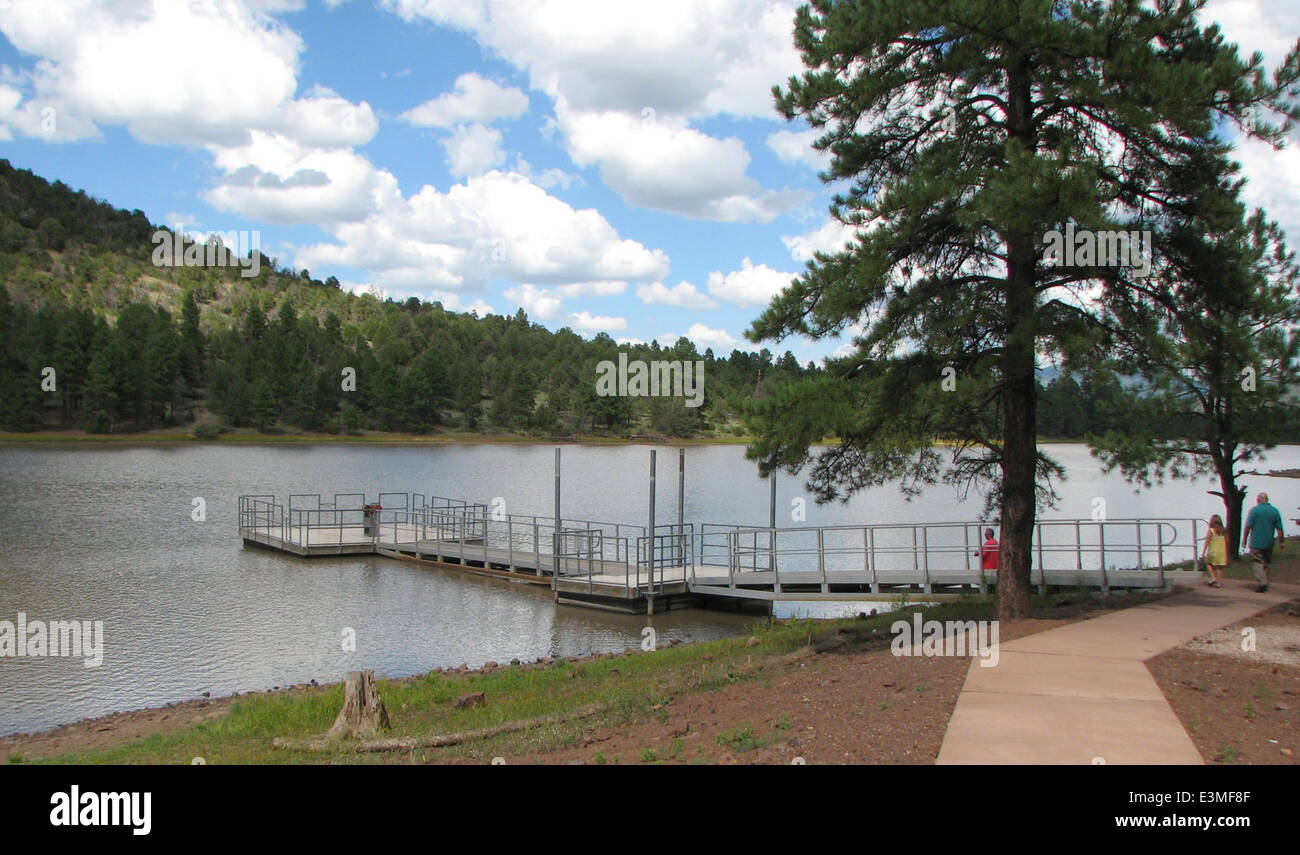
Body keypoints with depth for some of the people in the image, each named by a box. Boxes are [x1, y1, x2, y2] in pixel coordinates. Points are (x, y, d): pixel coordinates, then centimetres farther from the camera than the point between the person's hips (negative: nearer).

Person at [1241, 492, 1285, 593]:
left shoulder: (1254, 510, -6)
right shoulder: (1275, 511, 4)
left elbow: (1247, 527, -9)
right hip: (1269, 543, 4)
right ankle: (1265, 585, 17)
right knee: (1265, 564, 14)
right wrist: (1281, 542, 11)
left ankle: (1263, 583, -16)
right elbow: (1279, 529, 3)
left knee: (1259, 563, -2)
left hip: (1256, 542, -4)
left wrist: (1244, 540, -1)